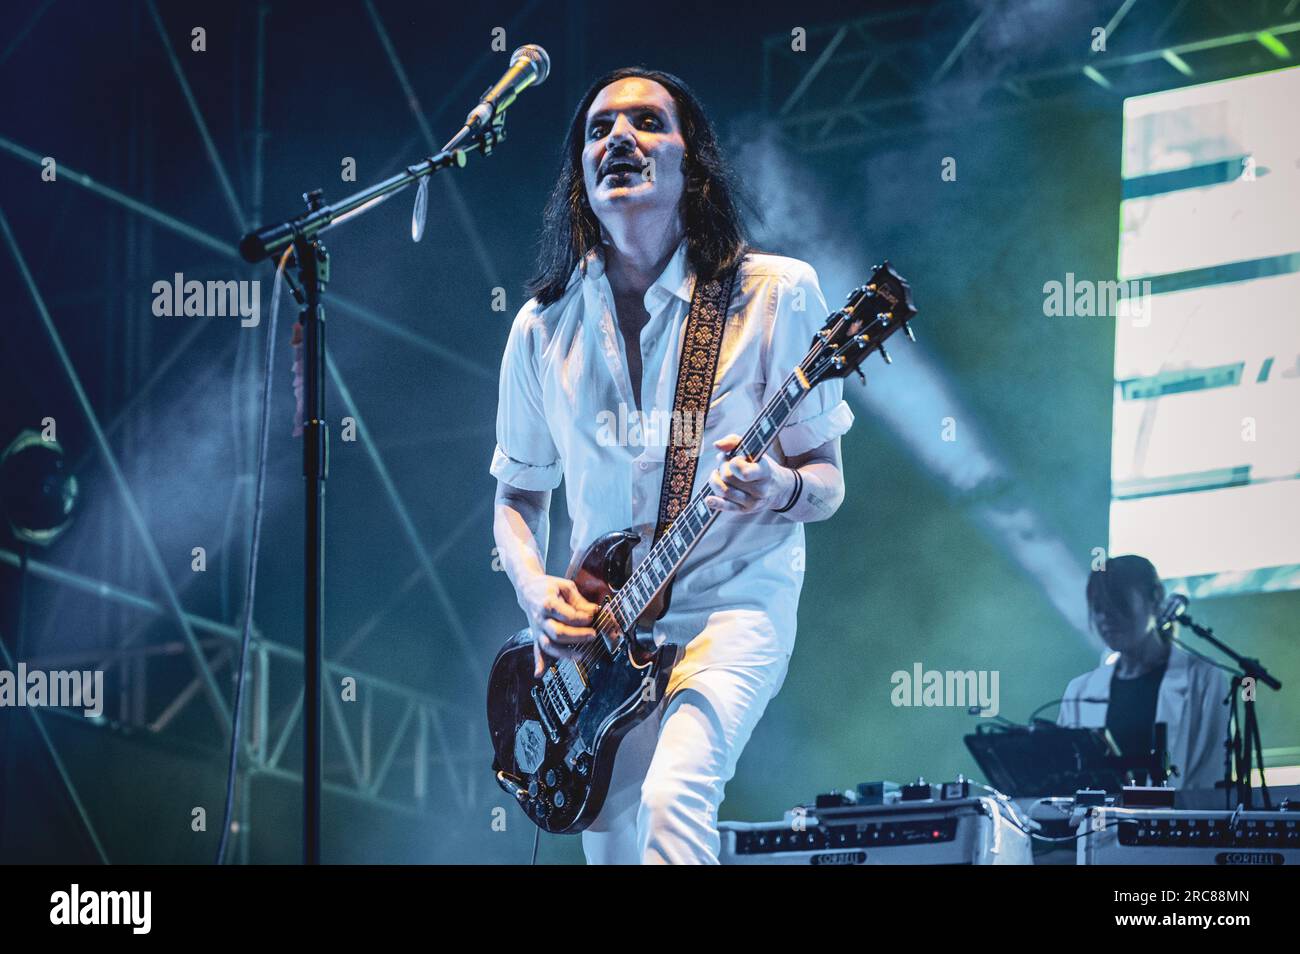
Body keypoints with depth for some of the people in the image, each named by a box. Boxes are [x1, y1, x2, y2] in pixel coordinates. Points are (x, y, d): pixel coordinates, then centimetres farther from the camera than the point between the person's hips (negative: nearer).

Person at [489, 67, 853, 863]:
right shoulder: (544, 328, 3)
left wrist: (779, 490, -26)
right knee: (610, 847, 5)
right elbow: (518, 495, 14)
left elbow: (827, 483, -3)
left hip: (734, 609, -4)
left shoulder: (777, 293, -7)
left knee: (671, 798, -29)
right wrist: (535, 589, -7)